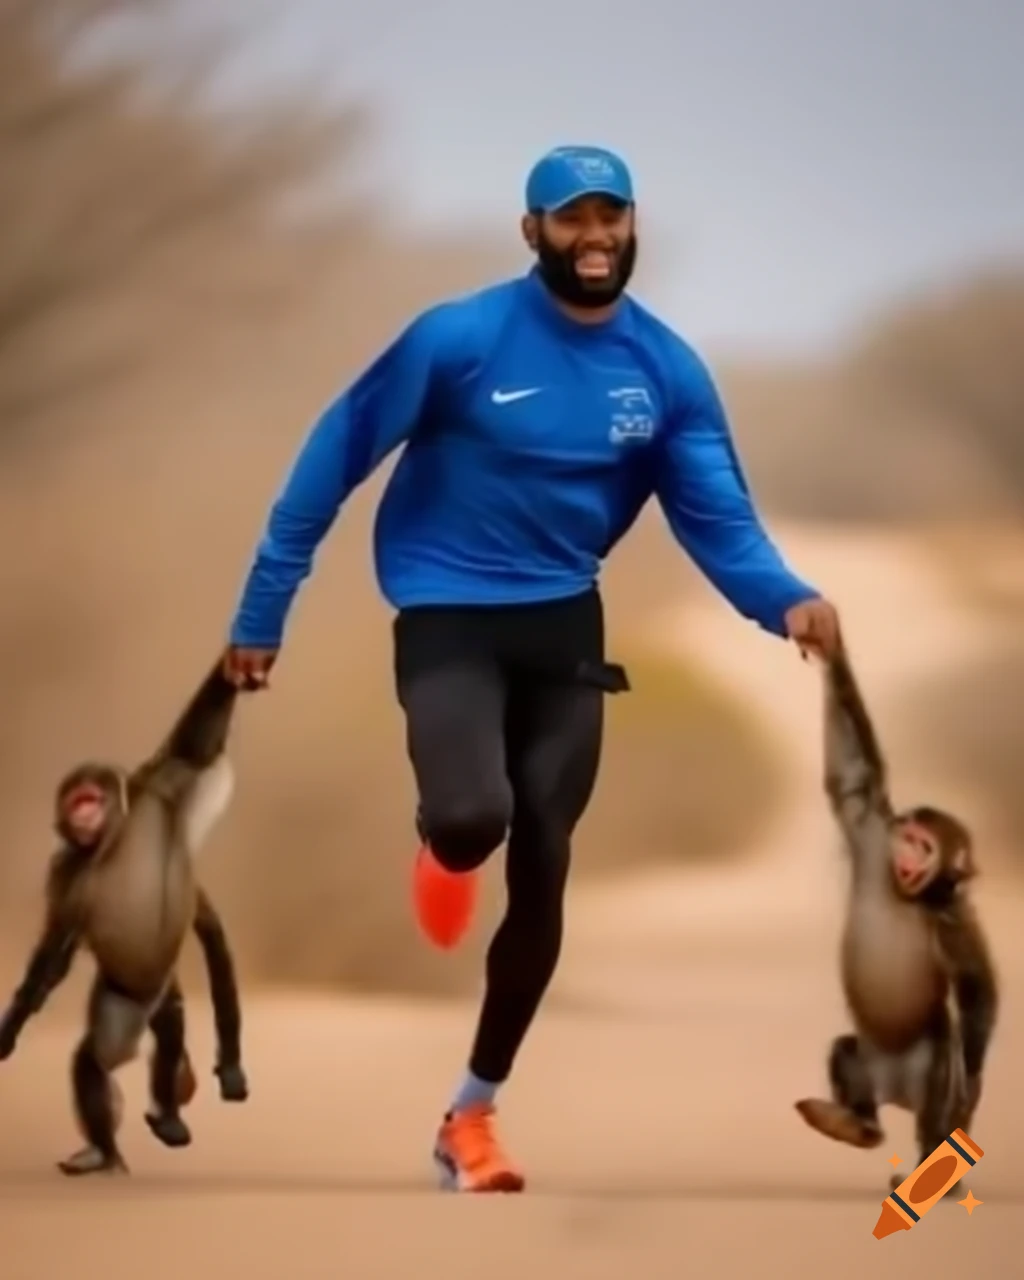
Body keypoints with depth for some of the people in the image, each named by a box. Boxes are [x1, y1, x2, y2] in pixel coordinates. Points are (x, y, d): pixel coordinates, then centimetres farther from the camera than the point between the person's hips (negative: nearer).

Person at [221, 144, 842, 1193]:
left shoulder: (668, 371, -3)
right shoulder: (459, 338, -14)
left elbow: (718, 520, -4)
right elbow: (337, 457, -7)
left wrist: (786, 601, -26)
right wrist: (264, 608, -7)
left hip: (565, 627, 4)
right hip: (450, 617, -4)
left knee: (541, 873, 4)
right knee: (476, 815, -28)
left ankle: (470, 1115, 20)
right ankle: (443, 847, 14)